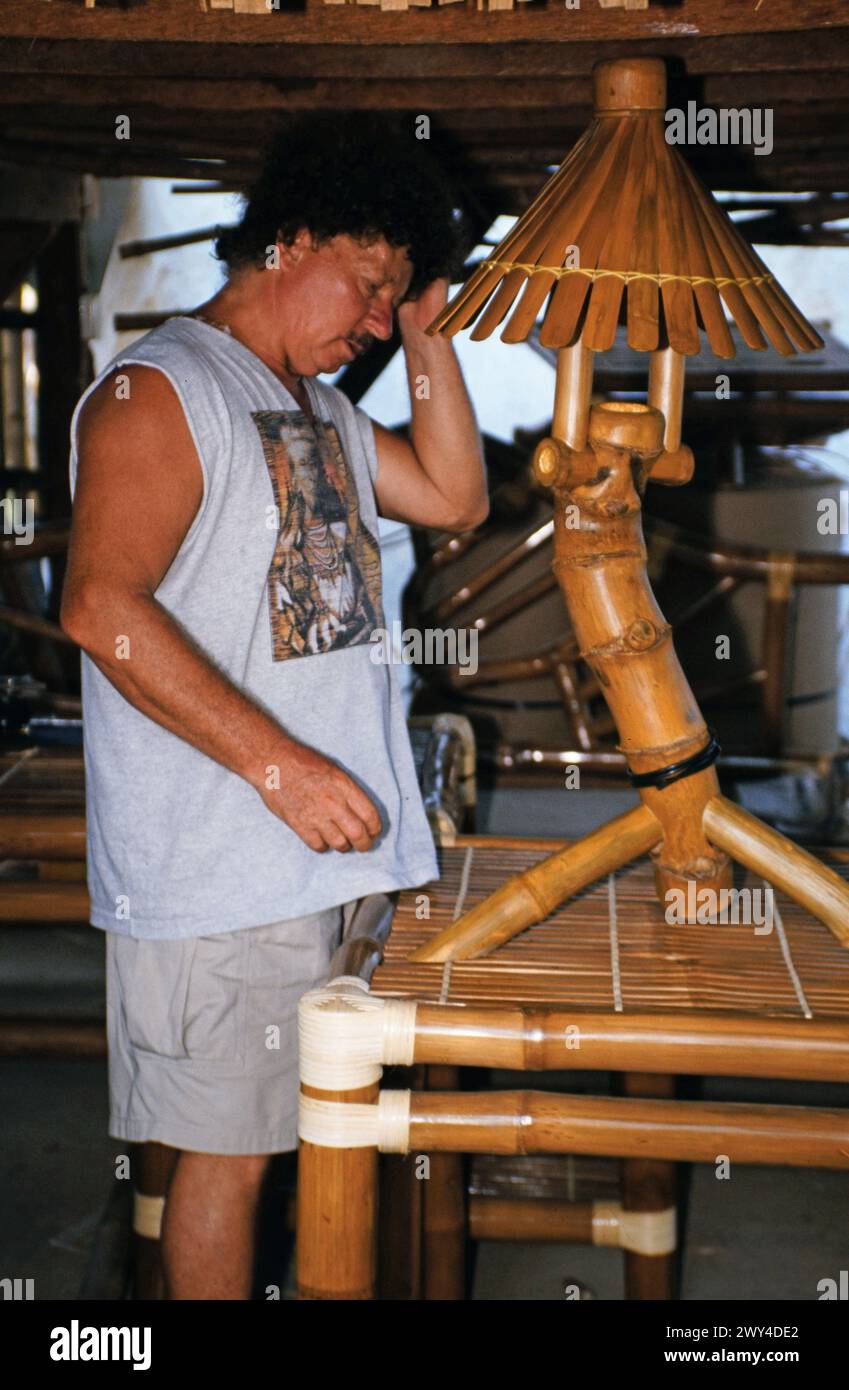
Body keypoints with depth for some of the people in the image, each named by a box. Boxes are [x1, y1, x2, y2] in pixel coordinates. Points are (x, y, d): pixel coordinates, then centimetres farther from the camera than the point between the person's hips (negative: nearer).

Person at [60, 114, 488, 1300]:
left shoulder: (322, 409, 20)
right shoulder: (159, 389, -9)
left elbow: (456, 499, 21)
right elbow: (103, 609, -20)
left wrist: (428, 335, 14)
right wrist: (279, 765, -23)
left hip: (338, 844, 8)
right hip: (223, 867, -8)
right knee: (232, 1147, 0)